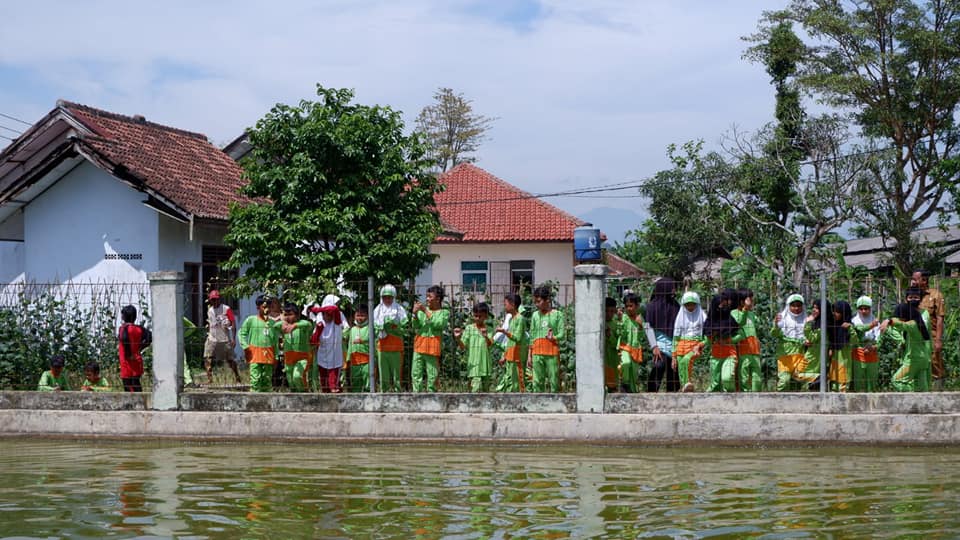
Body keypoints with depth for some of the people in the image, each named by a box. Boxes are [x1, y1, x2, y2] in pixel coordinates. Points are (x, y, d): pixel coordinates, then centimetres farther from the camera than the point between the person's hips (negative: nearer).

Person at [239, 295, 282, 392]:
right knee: (255, 378, -10)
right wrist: (245, 347, -8)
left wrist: (275, 355, 10)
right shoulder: (251, 320, 0)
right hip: (255, 353, -4)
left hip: (268, 354, 4)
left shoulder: (273, 323, 10)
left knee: (267, 379, 6)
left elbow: (276, 340, 14)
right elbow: (242, 333, 4)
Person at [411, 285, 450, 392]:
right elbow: (416, 327, 6)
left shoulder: (444, 312, 4)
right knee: (416, 374, 1)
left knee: (432, 376, -2)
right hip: (419, 346, 3)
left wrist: (426, 311, -11)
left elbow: (438, 324, -13)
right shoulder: (422, 310, 13)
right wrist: (415, 313, -9)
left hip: (433, 347, -3)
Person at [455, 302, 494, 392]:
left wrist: (486, 336, -34)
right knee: (476, 388, -15)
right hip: (474, 365, -3)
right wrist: (458, 338, -25)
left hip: (486, 365, 3)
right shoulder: (469, 328, 1)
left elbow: (490, 344, -13)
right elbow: (463, 346, -4)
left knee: (485, 390, 11)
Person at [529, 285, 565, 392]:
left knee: (554, 381, -3)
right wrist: (529, 356, 12)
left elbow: (561, 334, -1)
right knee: (537, 382, 0)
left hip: (552, 352, -3)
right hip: (537, 353, 3)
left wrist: (553, 338, -22)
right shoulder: (535, 315, 14)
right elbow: (532, 336, 16)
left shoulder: (557, 314, 4)